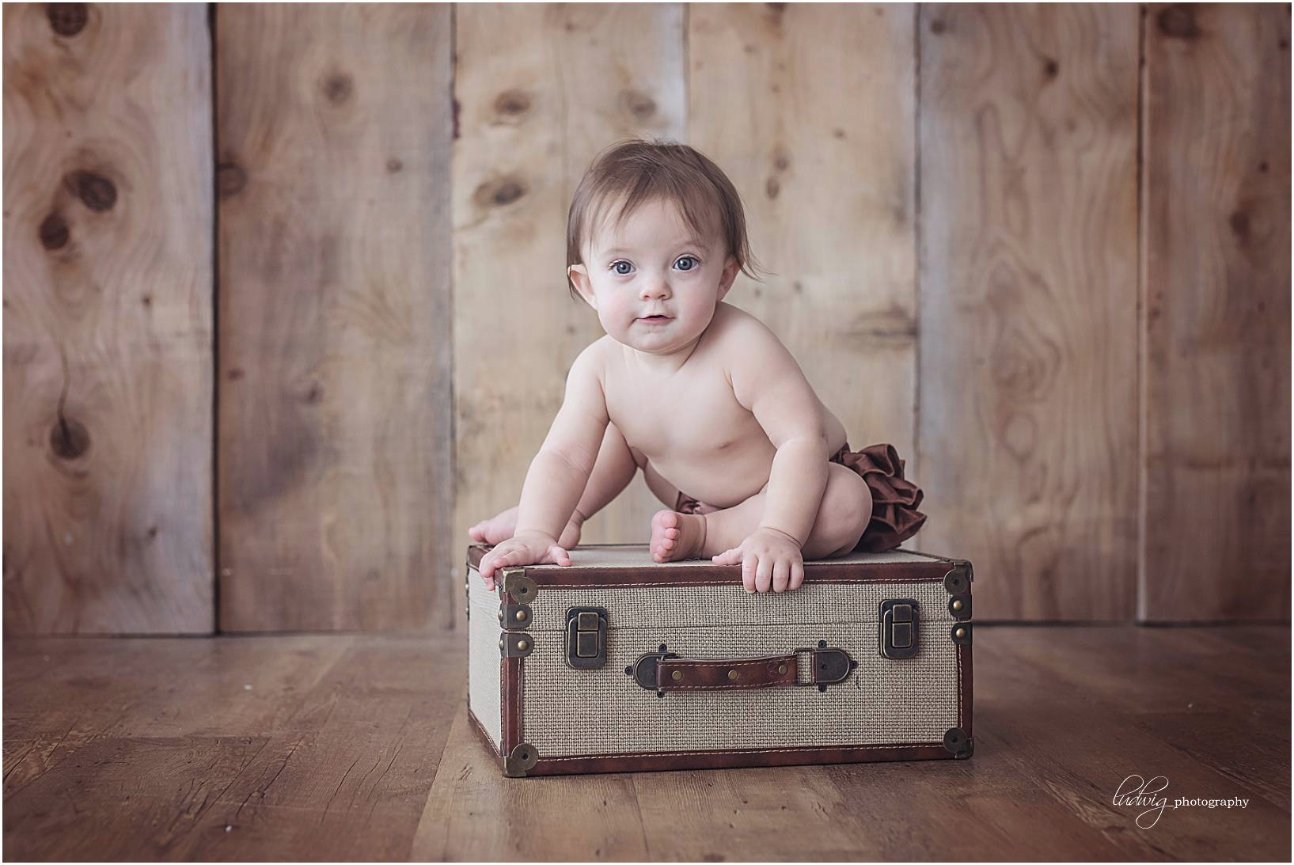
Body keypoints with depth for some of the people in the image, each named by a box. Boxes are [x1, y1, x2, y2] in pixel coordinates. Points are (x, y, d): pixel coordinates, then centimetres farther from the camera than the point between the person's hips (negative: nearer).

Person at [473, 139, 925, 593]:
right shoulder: (600, 367, -18)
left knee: (847, 506, -35)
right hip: (688, 496, 5)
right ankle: (571, 514, 23)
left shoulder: (742, 348, -36)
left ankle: (701, 534, -20)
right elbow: (563, 457, -17)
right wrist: (536, 532, -32)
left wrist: (778, 532, -50)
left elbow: (803, 439, -39)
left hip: (797, 489, -5)